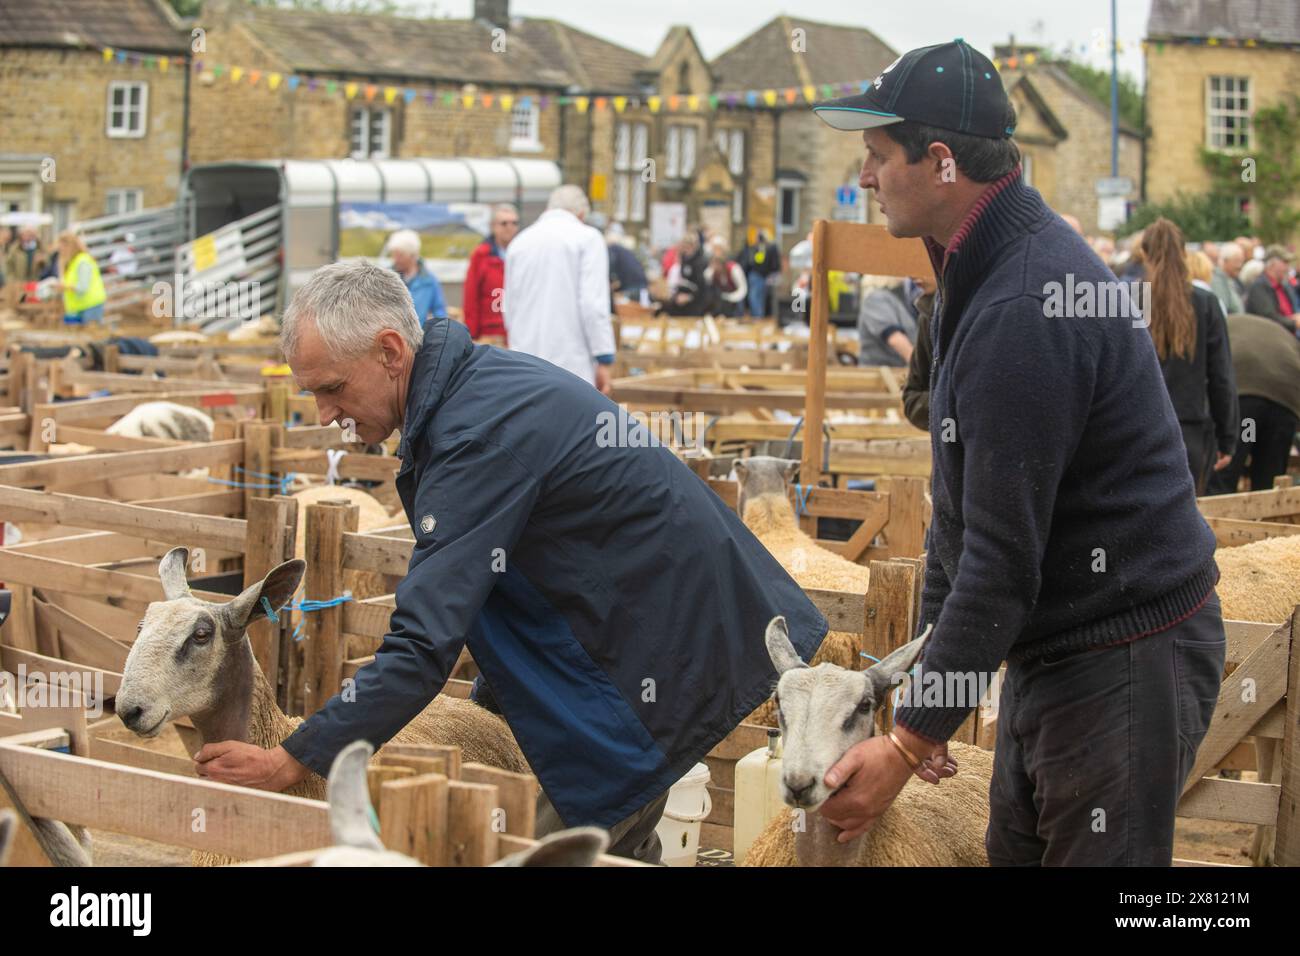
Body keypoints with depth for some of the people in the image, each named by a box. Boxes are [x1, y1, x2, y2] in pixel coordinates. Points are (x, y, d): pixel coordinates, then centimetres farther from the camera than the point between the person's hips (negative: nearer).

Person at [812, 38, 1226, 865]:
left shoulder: (1024, 311, -26)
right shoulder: (979, 272, 9)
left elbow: (1004, 559, -25)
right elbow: (964, 502, 15)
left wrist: (912, 742, -19)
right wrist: (927, 667, 13)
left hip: (1126, 660, -10)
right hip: (1056, 646, 10)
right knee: (1016, 850, 16)